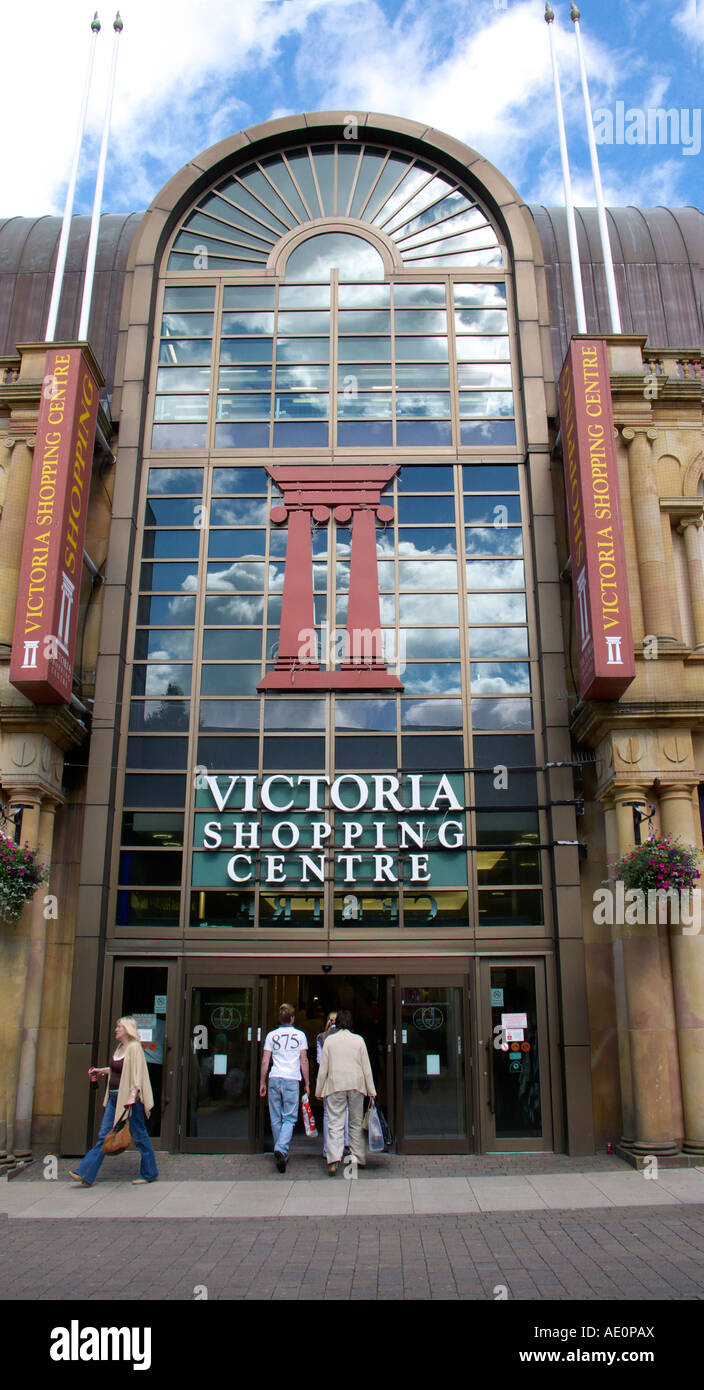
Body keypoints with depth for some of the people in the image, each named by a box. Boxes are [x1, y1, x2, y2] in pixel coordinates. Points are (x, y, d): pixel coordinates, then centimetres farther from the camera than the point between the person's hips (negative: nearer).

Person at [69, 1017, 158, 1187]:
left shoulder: (134, 1047, -13)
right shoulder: (119, 1047, 13)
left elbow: (137, 1073, -20)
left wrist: (132, 1096, -29)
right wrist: (102, 1070, 29)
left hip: (129, 1098, -9)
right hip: (114, 1097, 9)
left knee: (139, 1135, 2)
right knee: (104, 1135, 7)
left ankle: (149, 1173, 14)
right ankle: (85, 1174, 6)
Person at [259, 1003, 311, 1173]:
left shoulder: (271, 1035, 8)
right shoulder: (300, 1035, 5)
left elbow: (265, 1061, 6)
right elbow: (304, 1060, 4)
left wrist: (262, 1083, 14)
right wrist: (307, 1083, 10)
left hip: (274, 1080, 2)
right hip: (292, 1080, -2)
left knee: (276, 1119, 11)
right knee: (289, 1119, 0)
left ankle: (281, 1153, 18)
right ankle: (282, 1149, -21)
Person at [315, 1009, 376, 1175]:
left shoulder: (329, 1040, 1)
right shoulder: (358, 1040, 2)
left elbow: (323, 1068, 2)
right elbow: (366, 1068, 4)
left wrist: (319, 1091, 9)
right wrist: (371, 1091, 10)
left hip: (335, 1086, -1)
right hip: (356, 1086, 1)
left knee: (335, 1124, -4)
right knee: (356, 1124, 14)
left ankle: (334, 1159, -18)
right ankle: (358, 1158, 19)